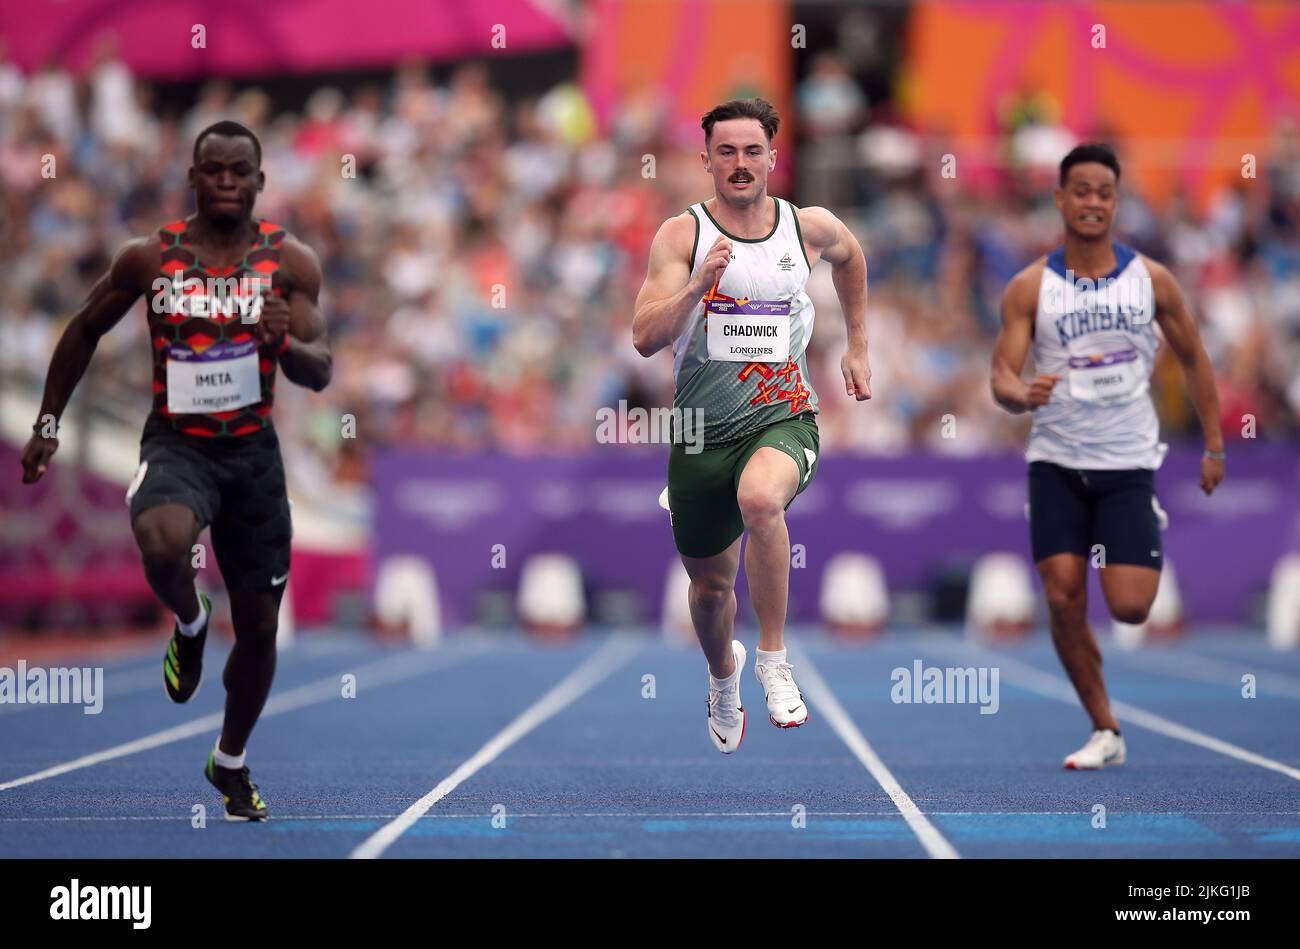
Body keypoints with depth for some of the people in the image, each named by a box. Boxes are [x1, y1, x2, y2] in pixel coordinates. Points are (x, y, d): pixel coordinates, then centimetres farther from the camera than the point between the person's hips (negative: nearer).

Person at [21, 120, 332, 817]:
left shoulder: (290, 262, -5)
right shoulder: (149, 257, -5)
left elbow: (320, 374, -10)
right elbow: (85, 330, 10)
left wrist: (284, 343, -32)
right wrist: (48, 426, 10)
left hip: (252, 452, 2)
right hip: (175, 444, -2)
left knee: (259, 629, 9)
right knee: (162, 544, -37)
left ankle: (231, 763, 34)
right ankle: (189, 624, -1)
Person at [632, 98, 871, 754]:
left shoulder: (811, 228, 2)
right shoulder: (681, 234, -5)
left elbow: (851, 257, 28)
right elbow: (645, 338, -14)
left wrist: (857, 349, 26)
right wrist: (699, 283, -28)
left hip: (782, 417, -1)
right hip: (701, 429, 1)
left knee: (760, 497, -36)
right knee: (710, 585, 14)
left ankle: (773, 658, -21)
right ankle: (723, 672, 49)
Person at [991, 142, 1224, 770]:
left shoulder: (1152, 280, 0)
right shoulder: (1030, 287, -3)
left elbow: (1194, 360, 11)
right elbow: (1001, 377, -9)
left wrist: (1214, 445, 9)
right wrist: (1023, 395, -33)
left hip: (1128, 464, 0)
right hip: (1056, 463, 1)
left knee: (1129, 607, -11)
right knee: (1063, 601, -7)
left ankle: (1144, 566, 28)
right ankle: (1105, 731, 8)